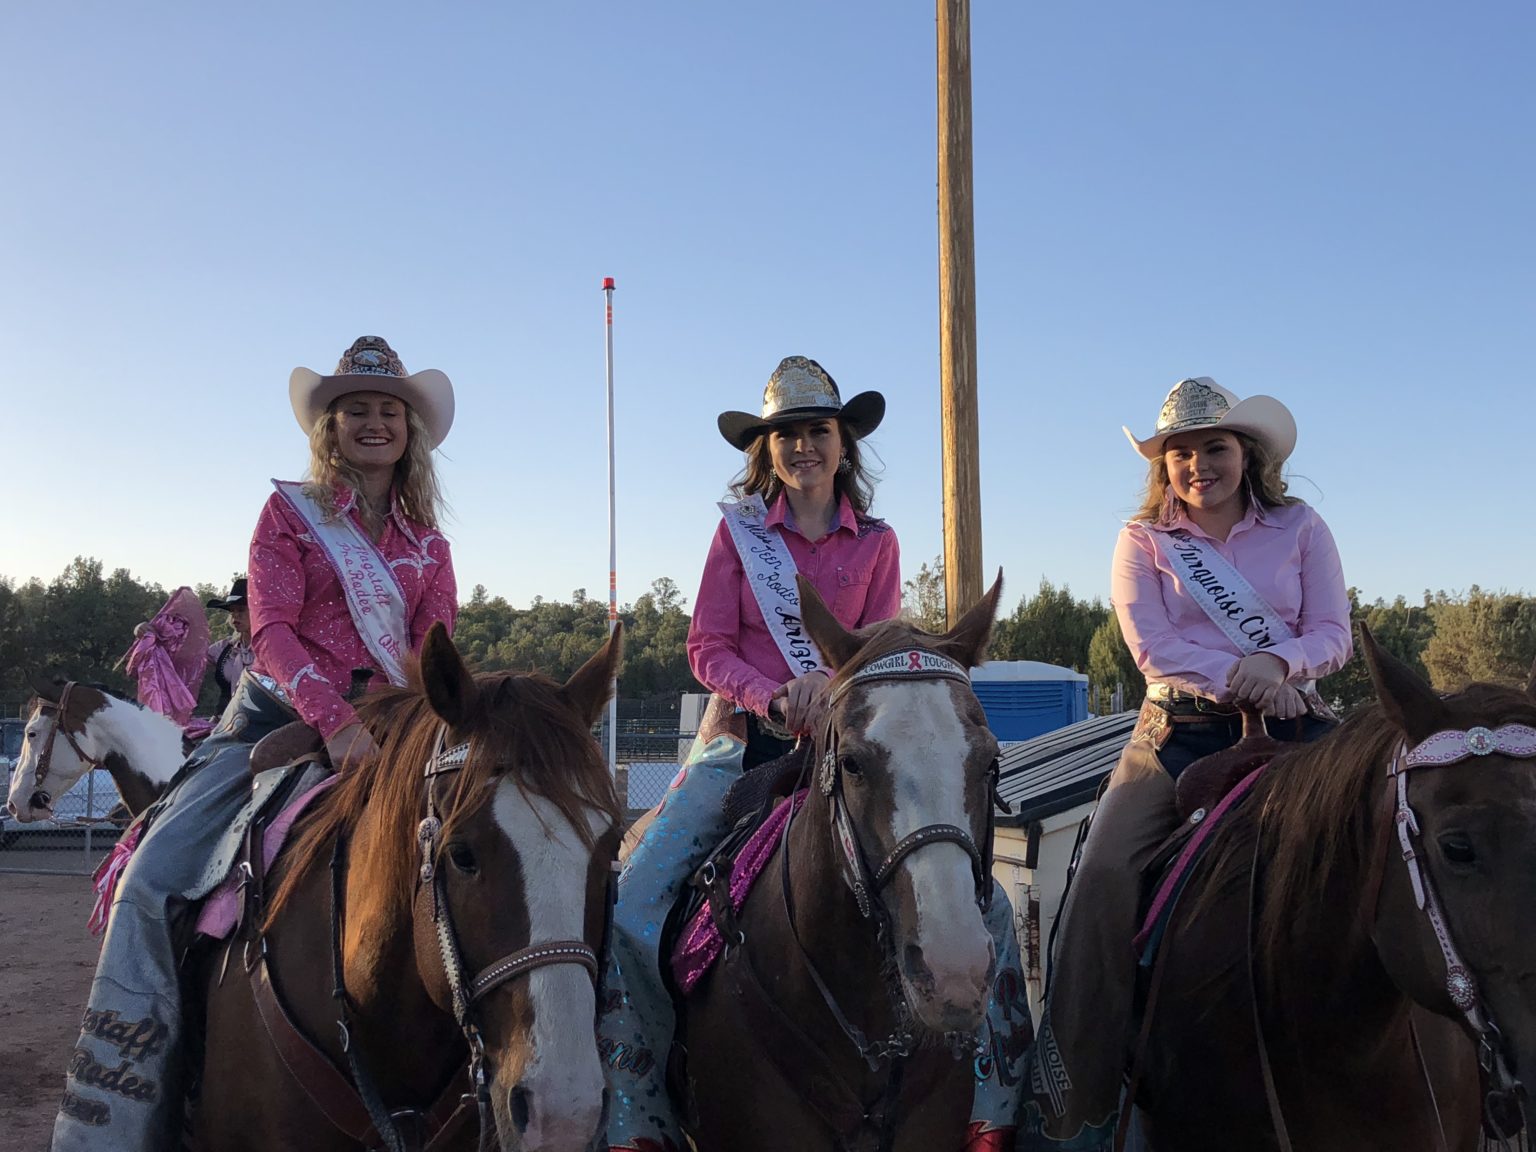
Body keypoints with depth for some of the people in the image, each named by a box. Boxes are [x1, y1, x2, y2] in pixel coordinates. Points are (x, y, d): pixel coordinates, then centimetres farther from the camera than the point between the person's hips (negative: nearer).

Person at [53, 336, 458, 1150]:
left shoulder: (427, 542, 13)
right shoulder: (290, 512, 4)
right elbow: (272, 630, -8)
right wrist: (335, 720, -24)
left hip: (389, 733, 2)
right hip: (283, 717, -2)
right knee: (151, 879, -17)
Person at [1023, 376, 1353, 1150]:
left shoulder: (1300, 529, 10)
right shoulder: (1142, 541, 9)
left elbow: (1333, 636, 3)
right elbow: (1152, 644, -5)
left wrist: (1278, 662, -18)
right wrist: (1239, 675, -17)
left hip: (1290, 724, 1)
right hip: (1178, 728, -1)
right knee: (1104, 873, -20)